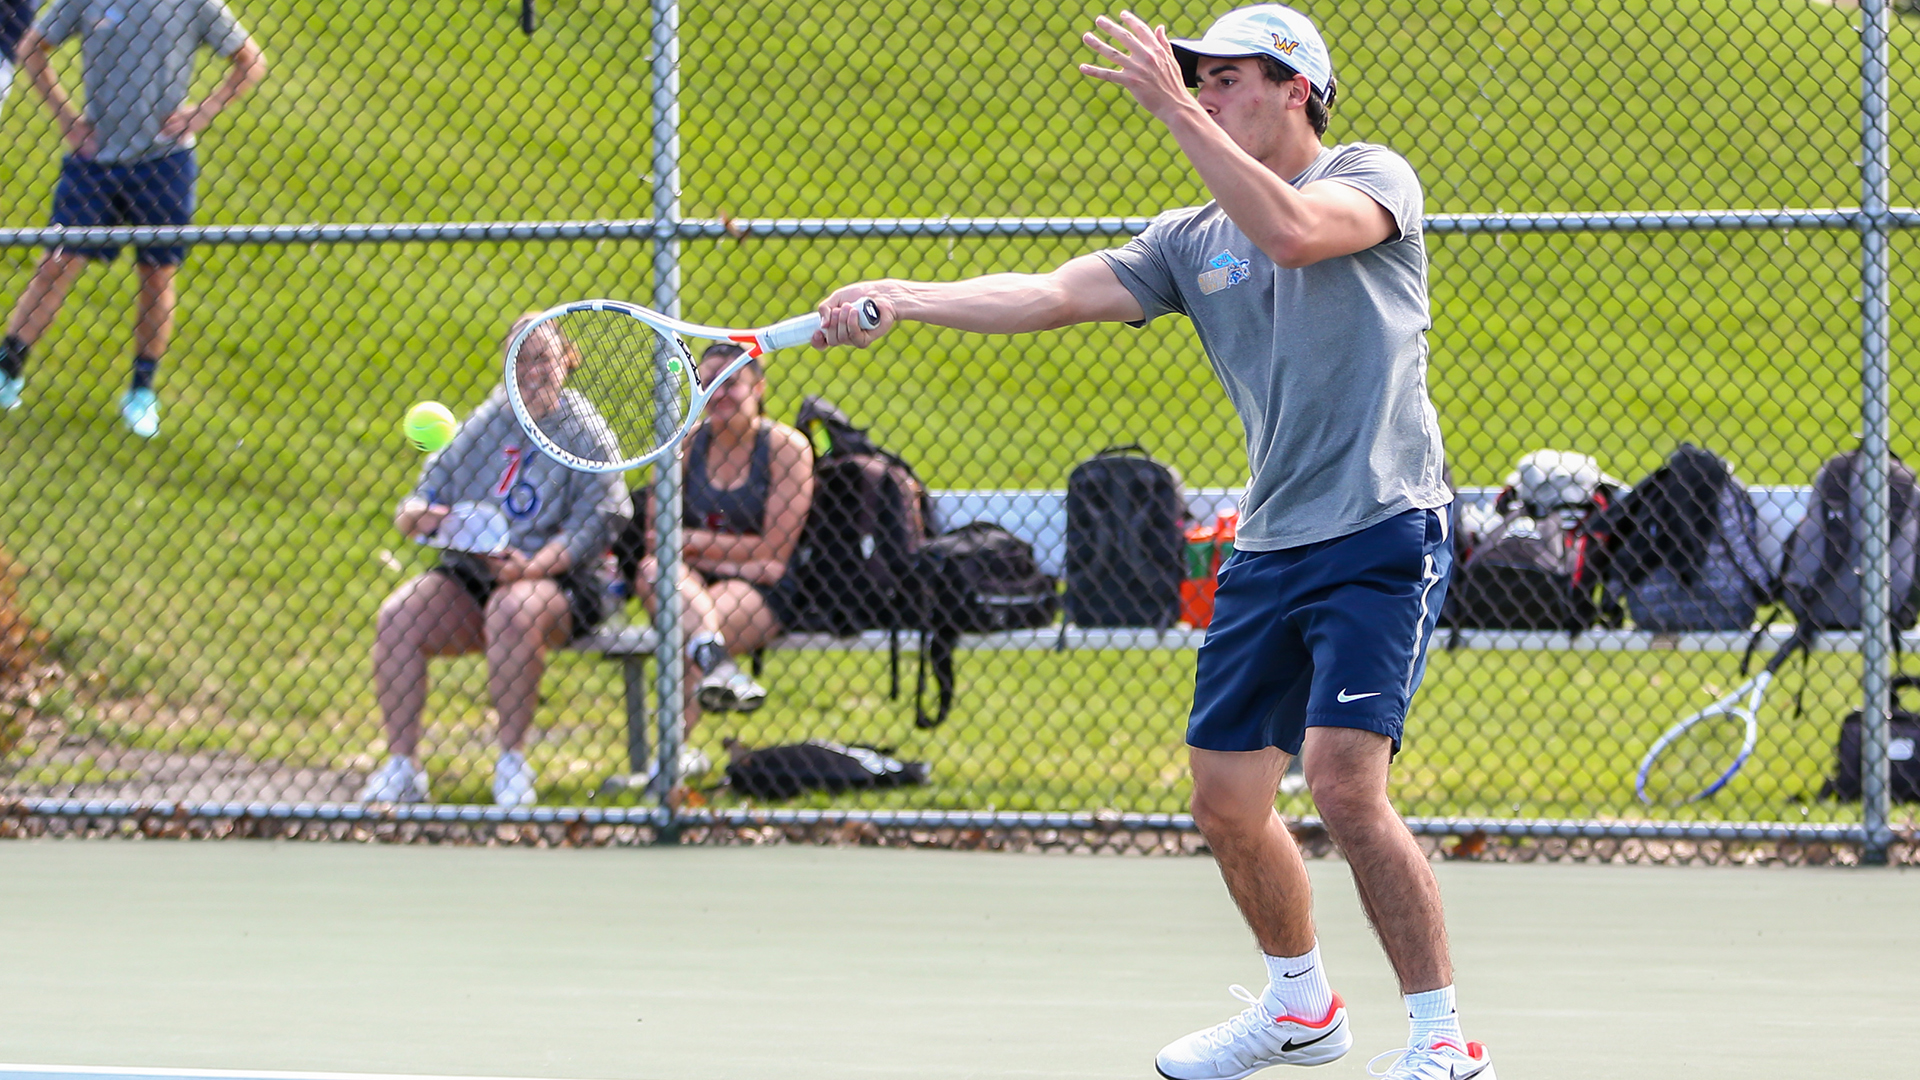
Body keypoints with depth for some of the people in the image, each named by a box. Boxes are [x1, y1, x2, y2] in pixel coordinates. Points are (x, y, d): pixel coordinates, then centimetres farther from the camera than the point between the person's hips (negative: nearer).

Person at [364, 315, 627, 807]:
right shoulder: (482, 425, 12)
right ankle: (401, 768, -18)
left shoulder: (582, 430, 1)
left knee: (514, 609, -38)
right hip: (470, 576, 4)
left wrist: (533, 566, -25)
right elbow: (427, 493, 11)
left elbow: (598, 518, -10)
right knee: (397, 615, -21)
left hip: (563, 582, -4)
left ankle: (511, 762, -24)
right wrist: (417, 516, -16)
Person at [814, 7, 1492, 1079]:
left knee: (1345, 782, -19)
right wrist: (905, 299, -11)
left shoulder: (1374, 178, -2)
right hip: (1269, 546, 7)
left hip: (1382, 534, -7)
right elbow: (1052, 295, 3)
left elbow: (1291, 231, -24)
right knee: (1227, 798, 8)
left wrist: (1177, 109, -24)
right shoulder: (1193, 241, 13)